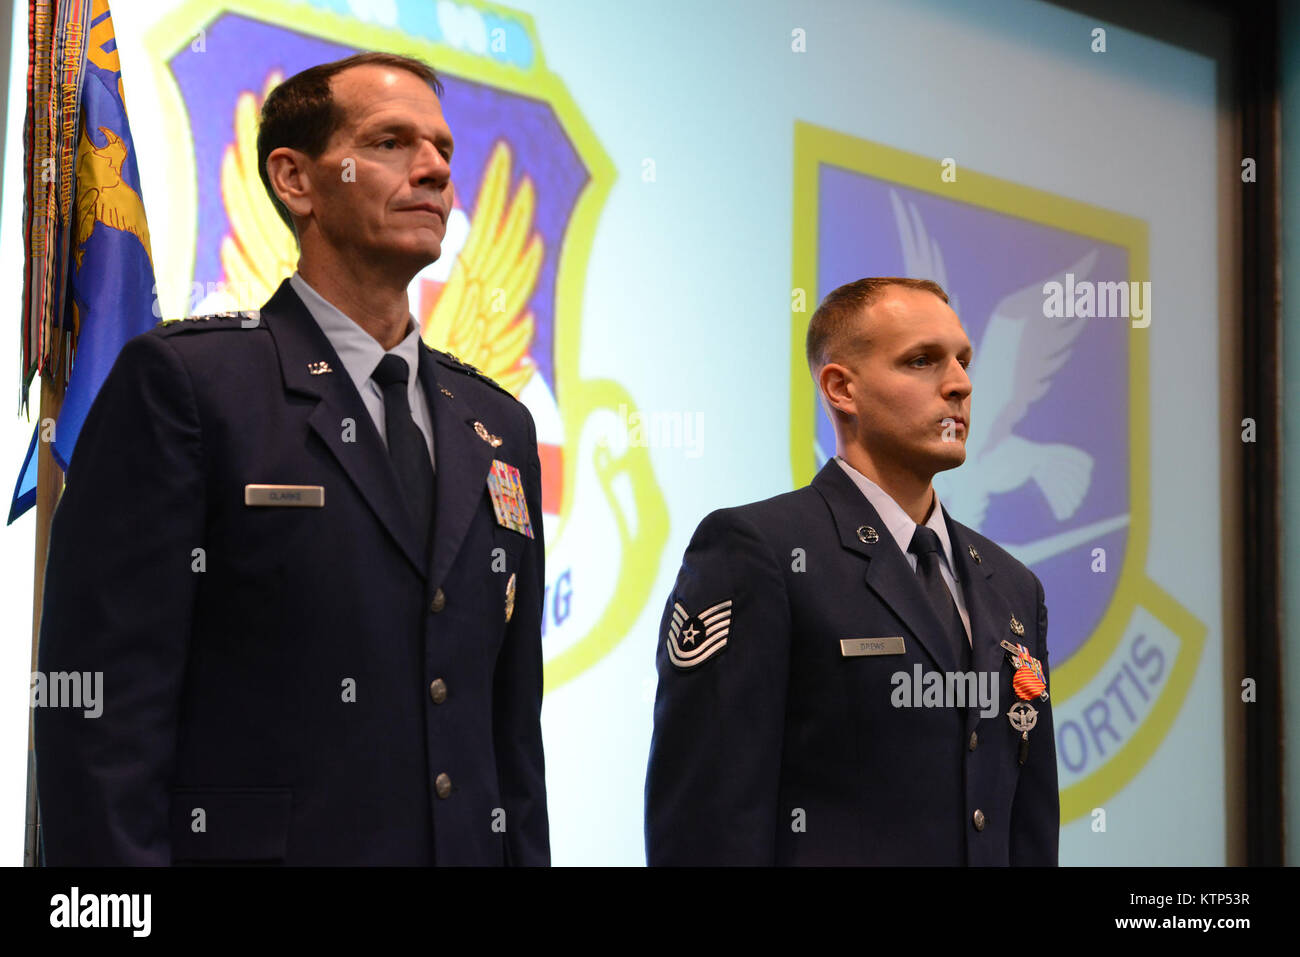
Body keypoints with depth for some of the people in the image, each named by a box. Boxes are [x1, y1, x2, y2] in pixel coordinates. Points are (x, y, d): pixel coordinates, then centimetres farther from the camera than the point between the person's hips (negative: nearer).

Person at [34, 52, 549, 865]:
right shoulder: (182, 381, -5)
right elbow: (104, 710, -12)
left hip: (470, 841, 6)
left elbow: (514, 727, 15)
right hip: (257, 840, -6)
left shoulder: (500, 426, 14)